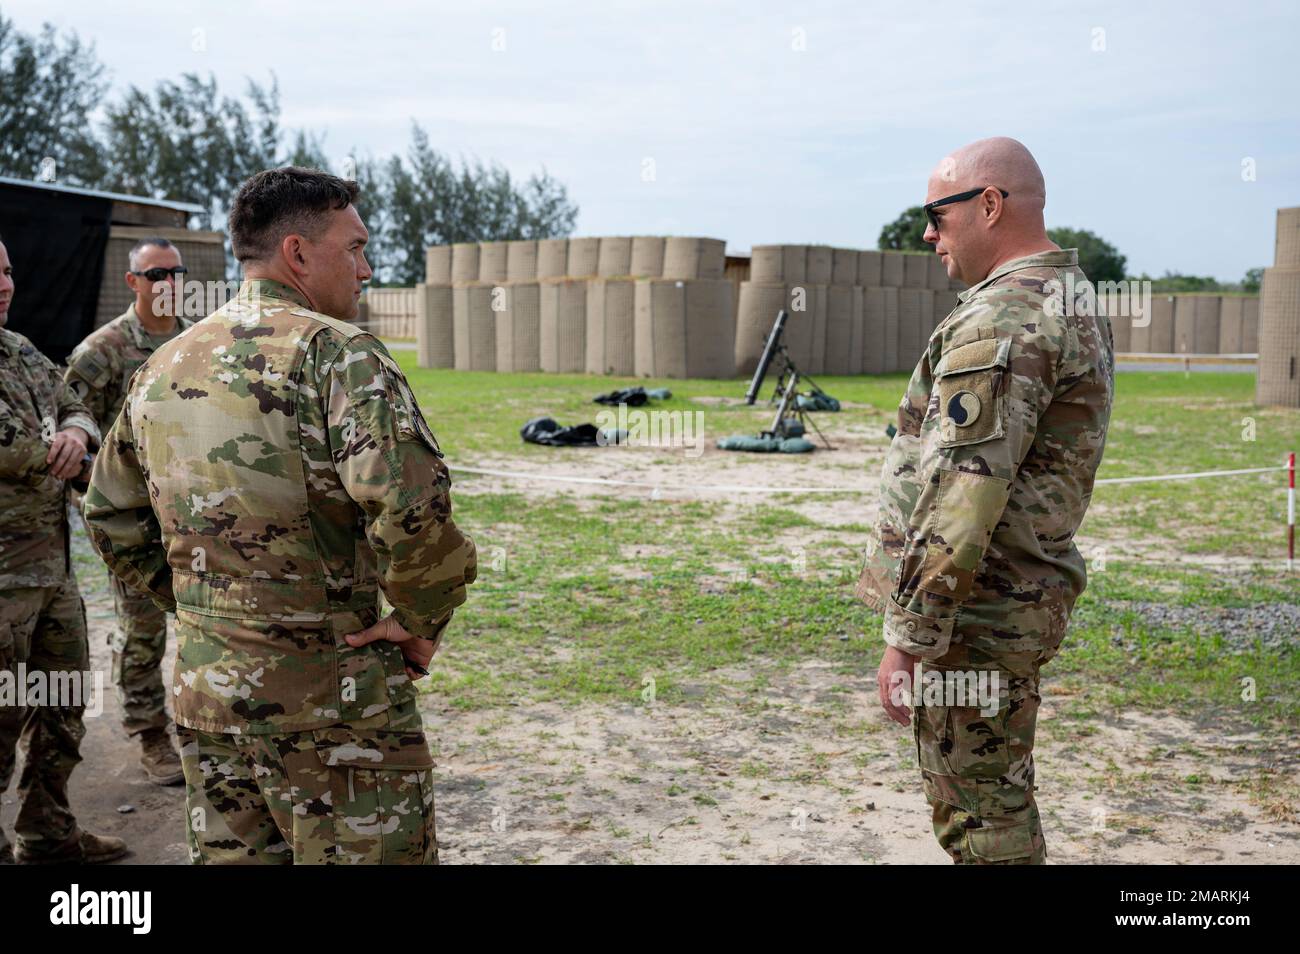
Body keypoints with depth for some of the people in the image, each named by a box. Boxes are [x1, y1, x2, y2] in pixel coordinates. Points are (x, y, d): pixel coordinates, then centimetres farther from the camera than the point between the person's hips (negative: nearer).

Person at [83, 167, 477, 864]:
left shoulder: (161, 367, 10)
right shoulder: (335, 351, -14)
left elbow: (111, 516, 19)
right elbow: (408, 500, -29)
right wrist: (423, 619, -15)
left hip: (202, 694, 7)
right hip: (329, 695, -7)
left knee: (232, 853, 20)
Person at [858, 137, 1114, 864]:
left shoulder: (1004, 320, -19)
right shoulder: (1074, 303, 15)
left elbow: (961, 494, -25)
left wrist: (909, 635, -21)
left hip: (973, 614, -10)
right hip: (1022, 600, 10)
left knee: (980, 814, 1)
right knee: (1000, 800, 21)